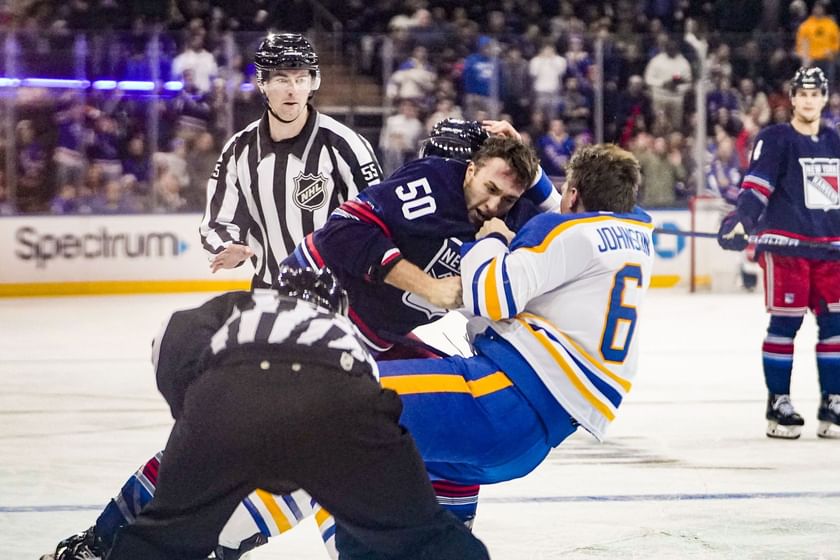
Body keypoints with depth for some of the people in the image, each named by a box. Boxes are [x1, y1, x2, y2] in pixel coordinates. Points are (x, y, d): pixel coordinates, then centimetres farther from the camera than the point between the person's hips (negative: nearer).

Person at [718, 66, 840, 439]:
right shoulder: (775, 140, -2)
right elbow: (756, 187, -12)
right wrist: (740, 221, -27)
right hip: (785, 245, -6)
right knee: (785, 323, -6)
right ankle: (778, 406, 0)